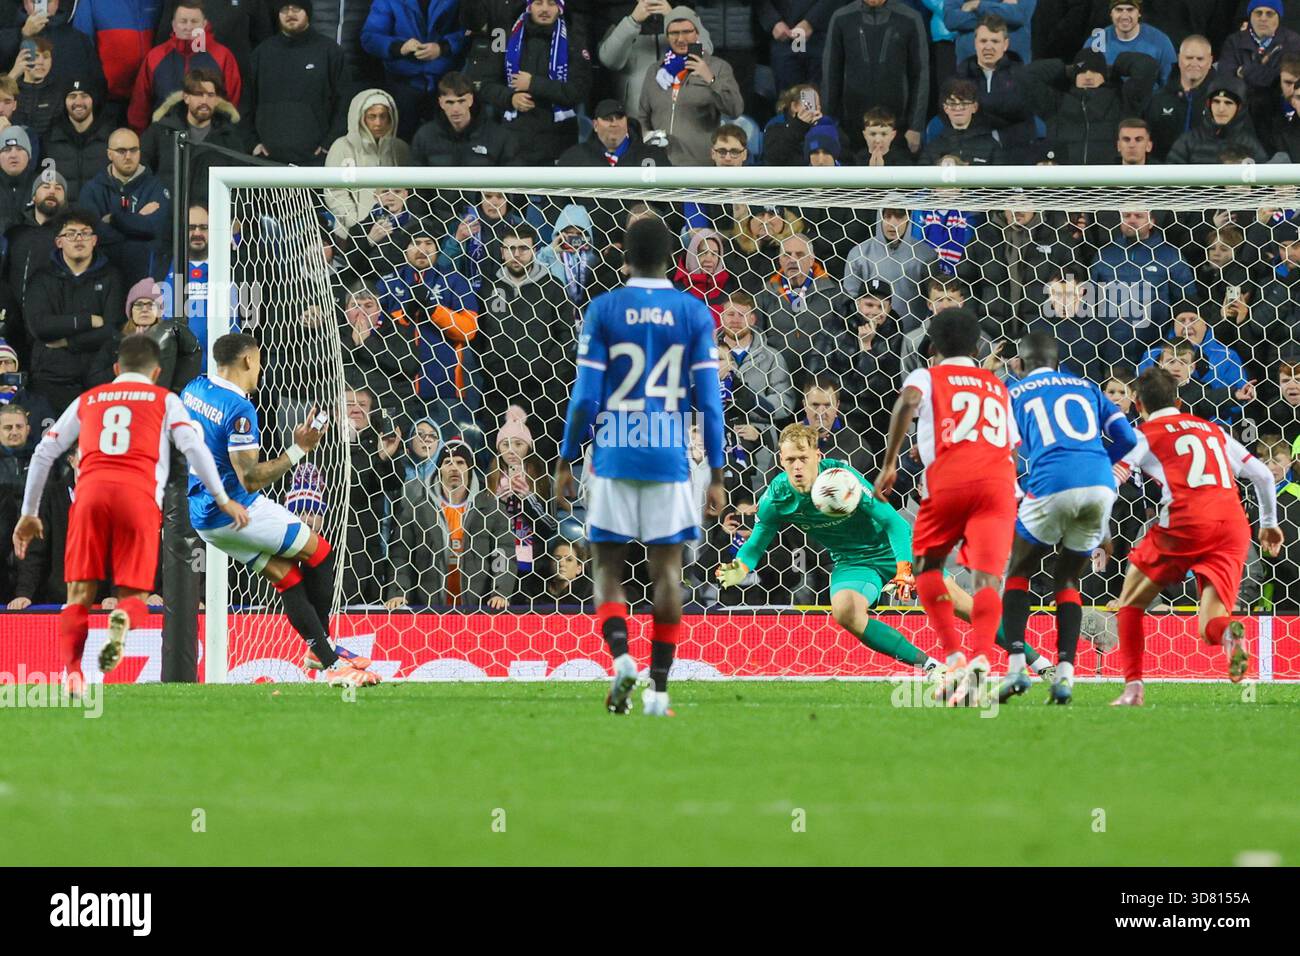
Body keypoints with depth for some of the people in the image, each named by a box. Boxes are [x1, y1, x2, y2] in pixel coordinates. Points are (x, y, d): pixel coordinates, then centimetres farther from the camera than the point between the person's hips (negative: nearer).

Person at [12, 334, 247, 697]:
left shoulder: (87, 400, 28)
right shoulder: (164, 400, 21)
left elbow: (44, 454, 26)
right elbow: (194, 447, 7)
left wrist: (29, 514, 32)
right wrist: (223, 499, 13)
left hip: (90, 491, 1)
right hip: (139, 494, -1)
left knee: (80, 595, 3)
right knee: (133, 595, 2)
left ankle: (71, 671, -19)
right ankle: (123, 620, -34)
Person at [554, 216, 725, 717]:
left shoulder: (603, 310, -2)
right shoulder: (695, 314, 2)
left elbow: (586, 397, -4)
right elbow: (708, 401, 1)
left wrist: (565, 463, 5)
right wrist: (716, 475, 7)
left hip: (614, 457, -1)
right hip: (670, 460, 1)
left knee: (608, 566, 8)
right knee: (667, 570, 5)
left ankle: (621, 657, -17)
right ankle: (659, 688, 1)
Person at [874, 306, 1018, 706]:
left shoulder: (927, 377, 18)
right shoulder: (997, 387, 31)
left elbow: (907, 402, -5)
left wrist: (889, 465, -5)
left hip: (949, 478, -2)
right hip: (999, 479, 2)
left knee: (928, 565, 17)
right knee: (987, 574, -9)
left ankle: (954, 656, 3)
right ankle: (981, 659, -33)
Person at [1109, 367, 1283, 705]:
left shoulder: (1145, 435, 12)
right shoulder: (1213, 430, 26)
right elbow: (1264, 476, 28)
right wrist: (1269, 523, 42)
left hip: (1185, 524, -3)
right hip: (1234, 527, 3)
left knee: (1130, 603, 18)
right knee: (1208, 628, 2)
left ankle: (1133, 688, 5)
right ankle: (1228, 631, -34)